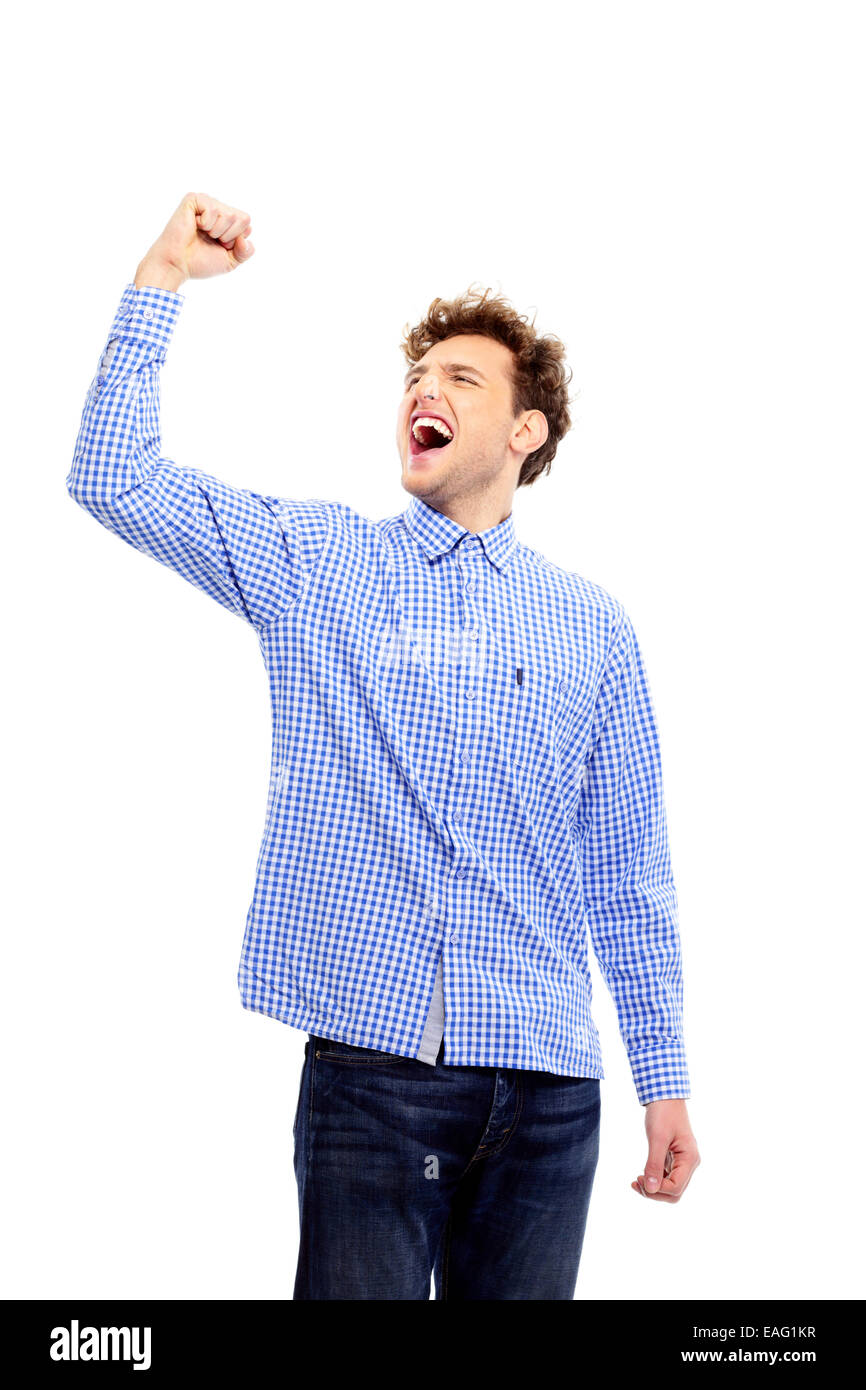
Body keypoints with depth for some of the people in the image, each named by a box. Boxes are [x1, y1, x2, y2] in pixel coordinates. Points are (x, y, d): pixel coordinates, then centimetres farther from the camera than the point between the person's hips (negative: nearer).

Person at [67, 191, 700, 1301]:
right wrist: (163, 279, -5)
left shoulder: (592, 626, 11)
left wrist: (666, 1077, 9)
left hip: (546, 1084, 2)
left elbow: (627, 873, 12)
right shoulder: (316, 562, 8)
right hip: (369, 1058, -2)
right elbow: (113, 475, -1)